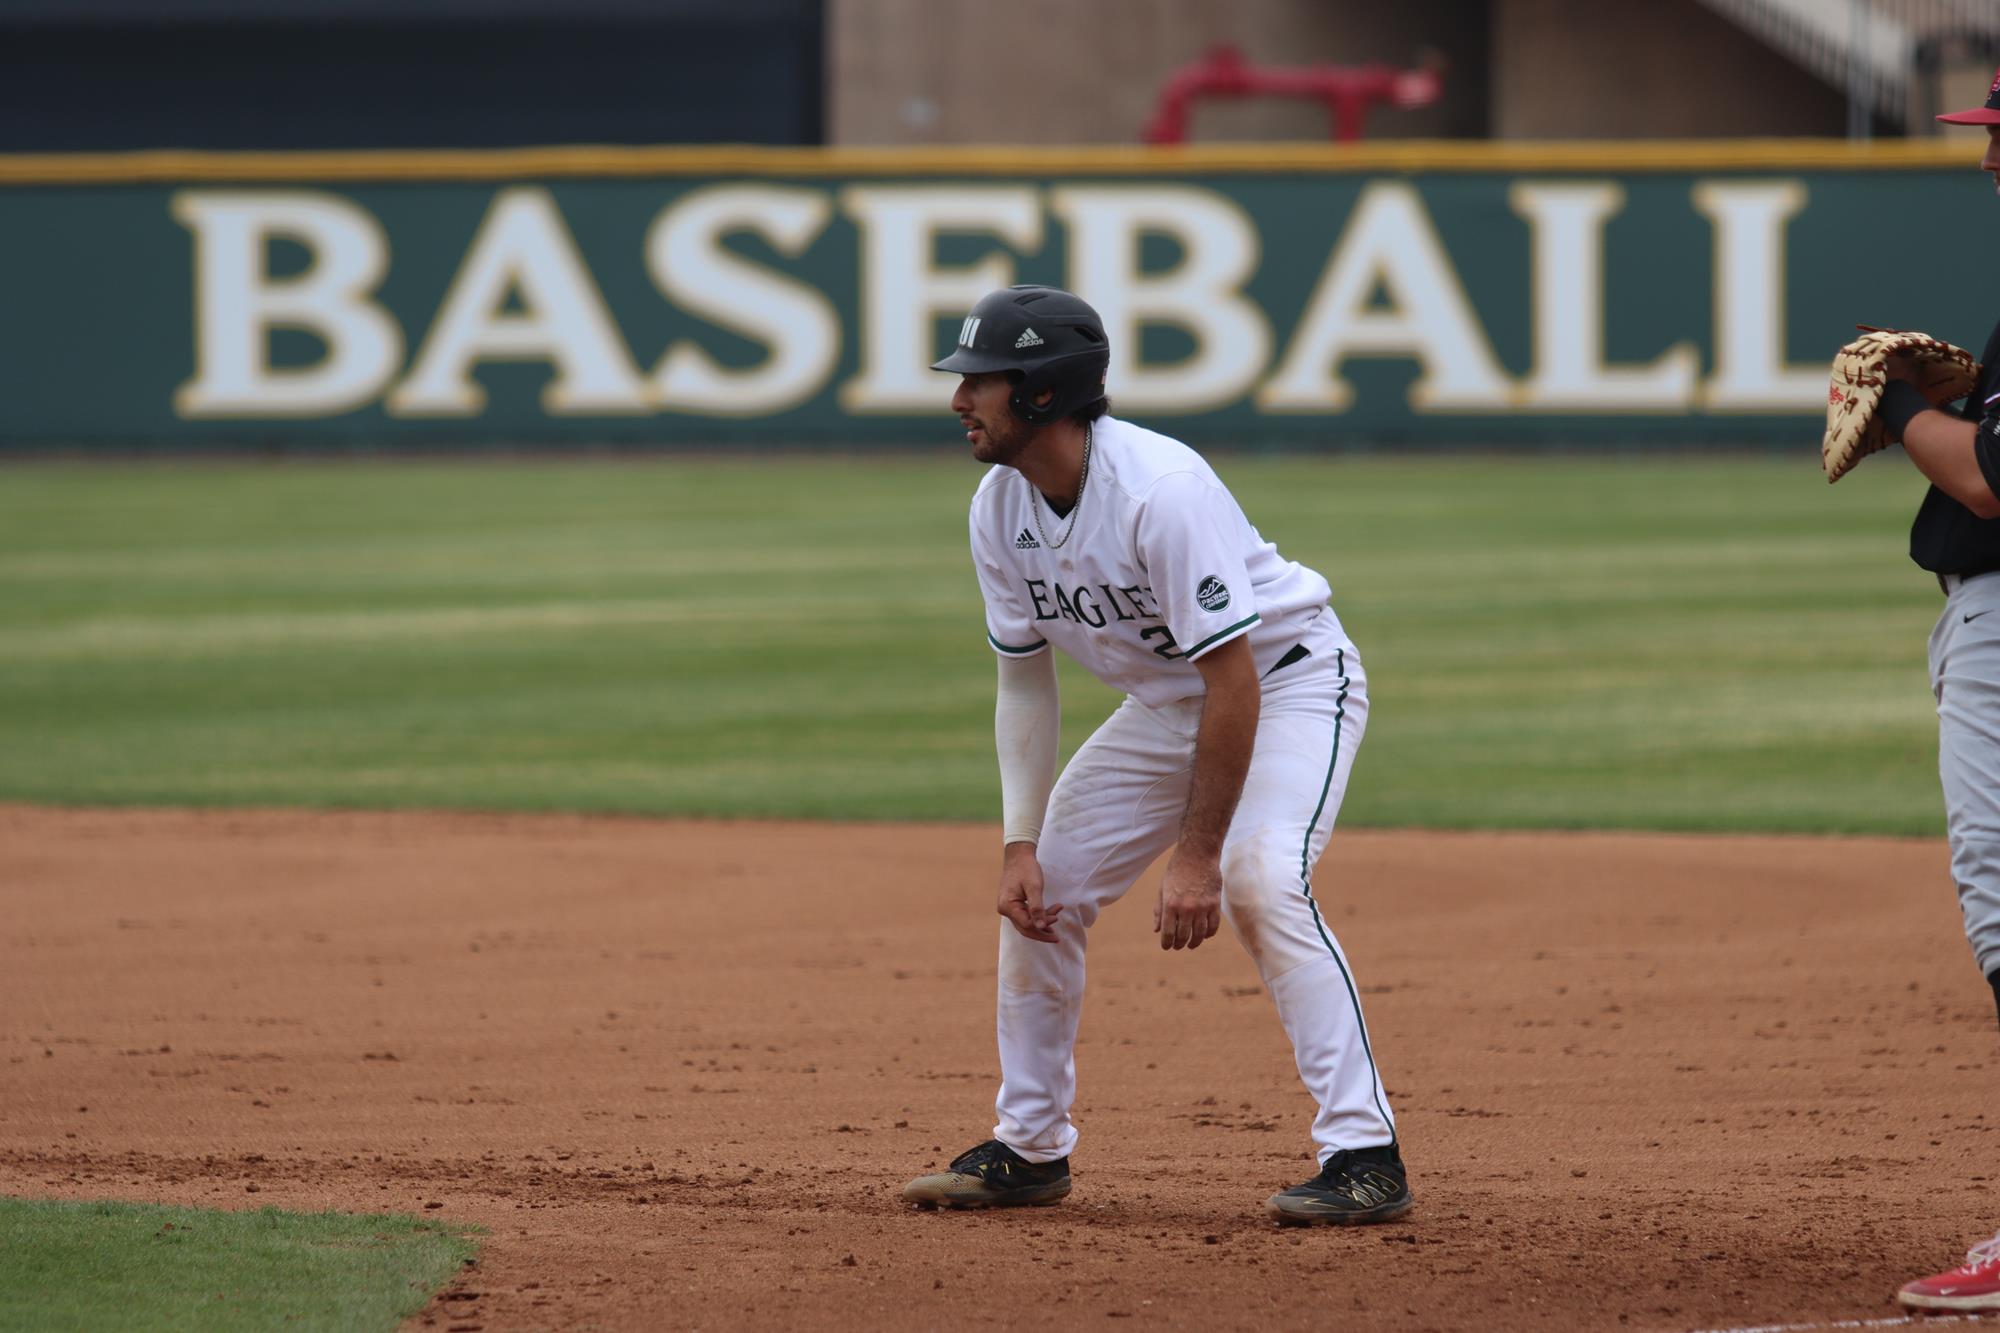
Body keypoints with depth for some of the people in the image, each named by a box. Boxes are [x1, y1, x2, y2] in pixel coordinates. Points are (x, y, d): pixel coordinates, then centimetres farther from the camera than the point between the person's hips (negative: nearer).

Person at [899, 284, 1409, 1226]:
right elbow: (1024, 683, 2)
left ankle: (1364, 1156, -28)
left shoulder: (1160, 491, -33)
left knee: (1259, 878, -30)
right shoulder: (999, 509, -9)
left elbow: (1233, 677, -32)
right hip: (1165, 703, 8)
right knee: (1040, 889, 4)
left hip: (1287, 679, -8)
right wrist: (1019, 843, -8)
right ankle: (1028, 1150, 20)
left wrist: (1197, 855, -31)